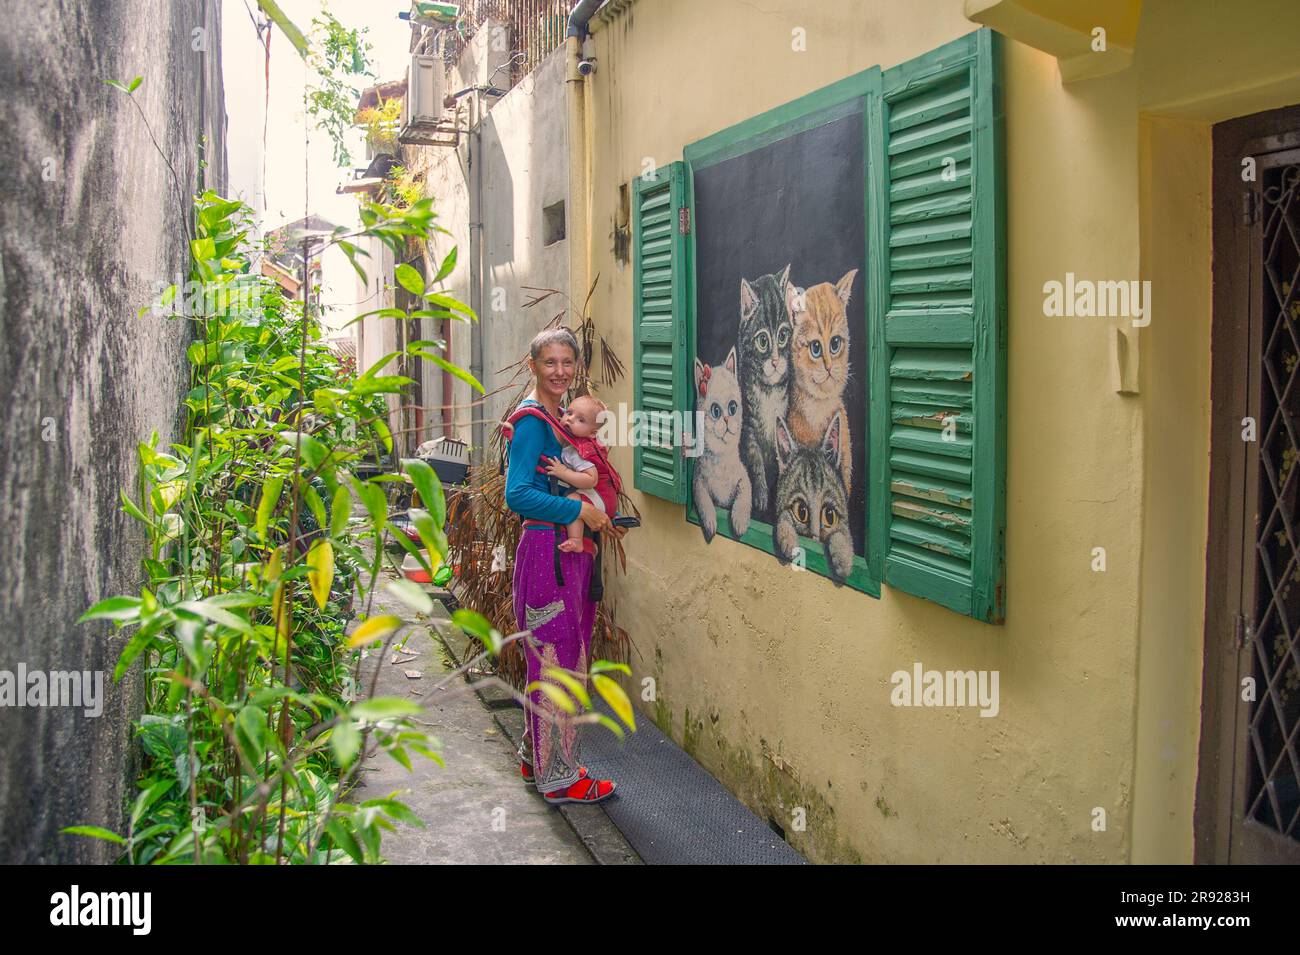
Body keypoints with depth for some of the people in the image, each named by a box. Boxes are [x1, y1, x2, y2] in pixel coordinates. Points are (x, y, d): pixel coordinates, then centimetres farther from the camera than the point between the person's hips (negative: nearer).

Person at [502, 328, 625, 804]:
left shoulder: (561, 416, 14)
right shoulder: (532, 420, -14)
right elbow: (517, 495, -22)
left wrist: (601, 520, 9)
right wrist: (579, 510, -19)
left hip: (572, 551, 9)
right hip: (547, 551, -9)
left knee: (555, 661, 17)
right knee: (557, 663, -2)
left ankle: (535, 758, 30)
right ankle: (558, 777, 10)